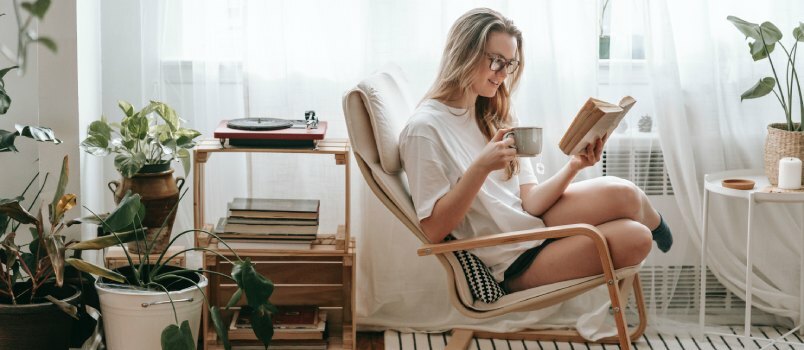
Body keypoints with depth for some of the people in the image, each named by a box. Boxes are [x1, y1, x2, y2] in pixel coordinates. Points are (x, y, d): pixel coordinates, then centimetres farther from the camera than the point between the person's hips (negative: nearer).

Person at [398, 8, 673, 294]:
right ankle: (652, 222, 16)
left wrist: (573, 167, -16)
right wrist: (481, 167, -27)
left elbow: (529, 202, 2)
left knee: (635, 238, -20)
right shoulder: (424, 129, -13)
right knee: (622, 197, -20)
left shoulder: (494, 119, 12)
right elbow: (434, 230, -17)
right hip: (512, 264, -7)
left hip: (534, 223, 7)